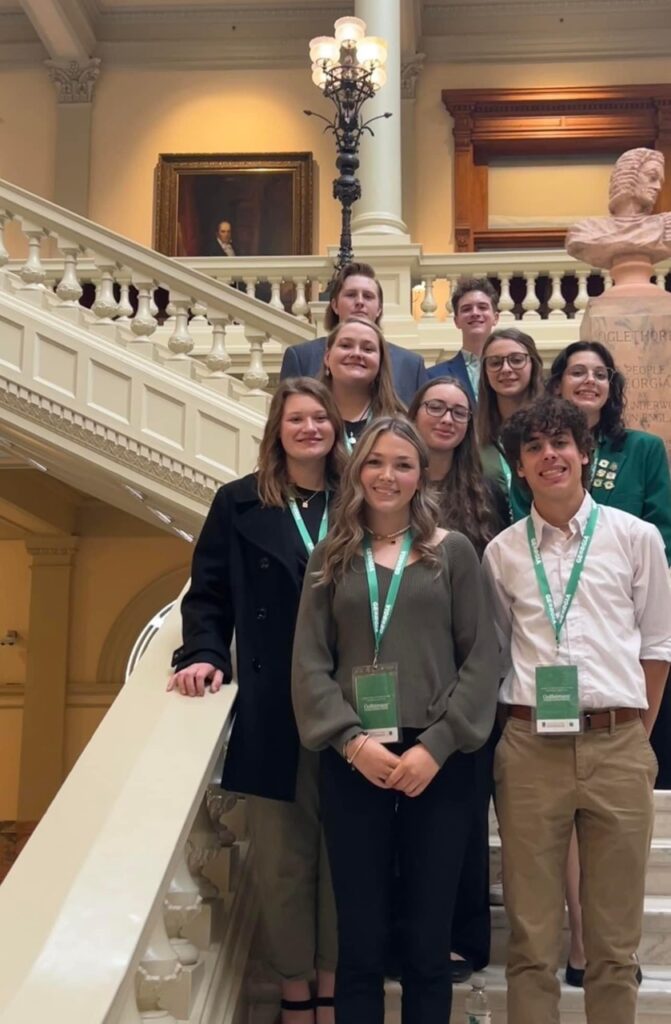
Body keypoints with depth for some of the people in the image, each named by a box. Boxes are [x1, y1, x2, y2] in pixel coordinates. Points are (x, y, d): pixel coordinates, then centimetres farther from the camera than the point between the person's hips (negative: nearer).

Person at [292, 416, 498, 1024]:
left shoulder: (453, 552, 5)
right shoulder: (331, 559, 9)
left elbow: (480, 659, 0)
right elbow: (310, 664, 4)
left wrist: (436, 746, -10)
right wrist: (352, 741, -10)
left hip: (438, 763, -1)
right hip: (352, 764, 1)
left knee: (429, 942, 7)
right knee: (359, 941, 6)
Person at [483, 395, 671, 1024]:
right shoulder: (502, 551, 7)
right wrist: (511, 730, 7)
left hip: (617, 747, 0)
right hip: (530, 748, 1)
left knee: (615, 942, 9)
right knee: (531, 939, 7)